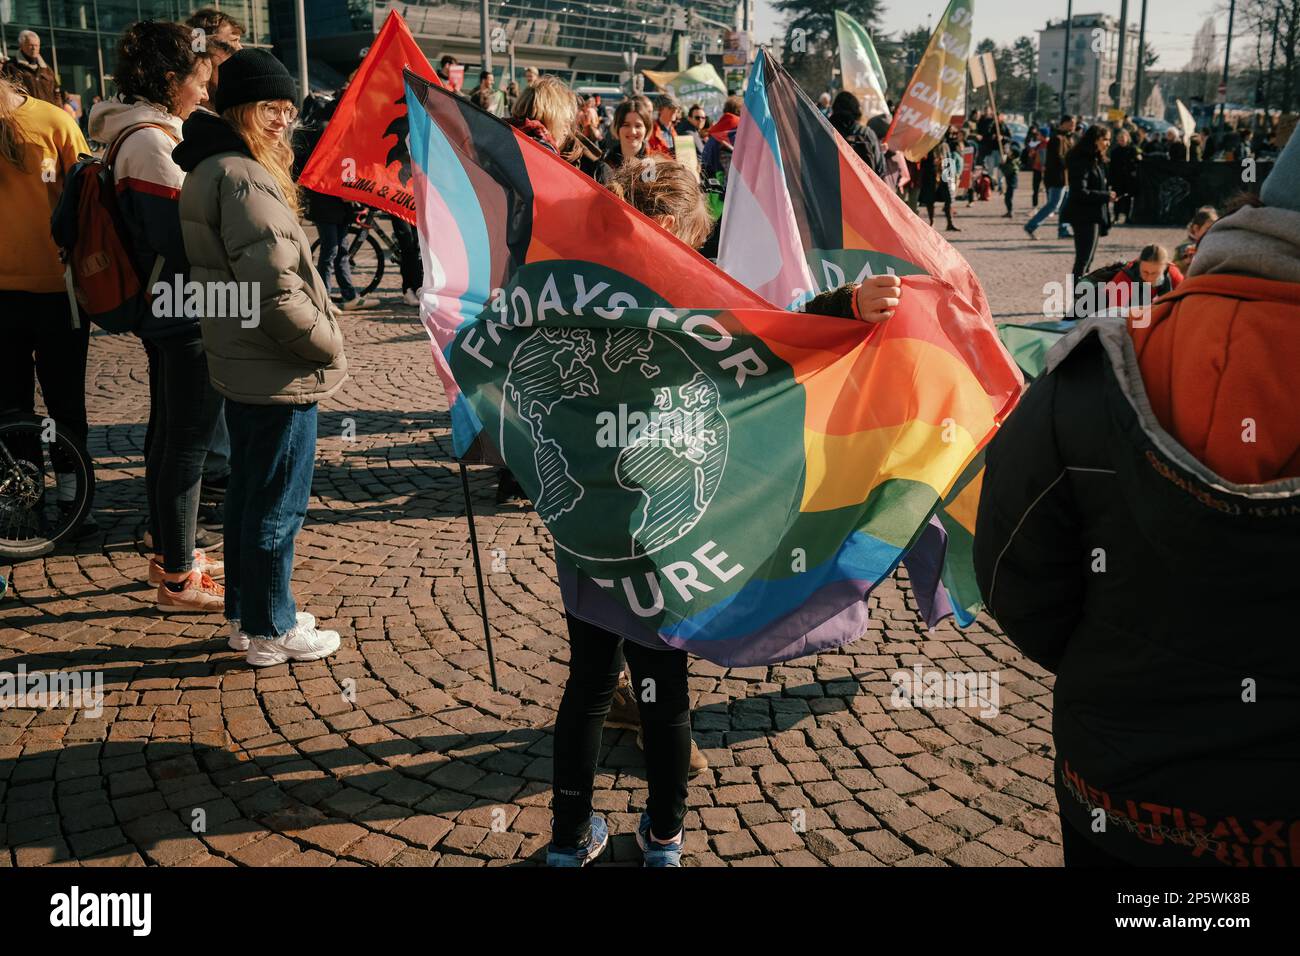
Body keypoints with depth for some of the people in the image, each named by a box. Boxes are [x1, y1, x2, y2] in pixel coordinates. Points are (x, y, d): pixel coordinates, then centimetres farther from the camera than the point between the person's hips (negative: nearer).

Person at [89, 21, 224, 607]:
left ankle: (169, 552, 31)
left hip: (164, 311, 11)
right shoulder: (150, 142, -18)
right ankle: (178, 581, 4)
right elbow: (180, 239, -22)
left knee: (168, 432, 18)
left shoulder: (142, 135, 13)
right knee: (188, 441, -4)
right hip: (184, 313, -11)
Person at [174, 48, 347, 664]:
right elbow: (275, 286, -26)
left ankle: (243, 613, 33)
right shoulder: (244, 179, -21)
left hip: (239, 361, 10)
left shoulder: (208, 170, 11)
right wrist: (328, 345, -15)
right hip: (280, 374, -10)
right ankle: (270, 630, 16)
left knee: (247, 491, 20)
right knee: (278, 505, 3)